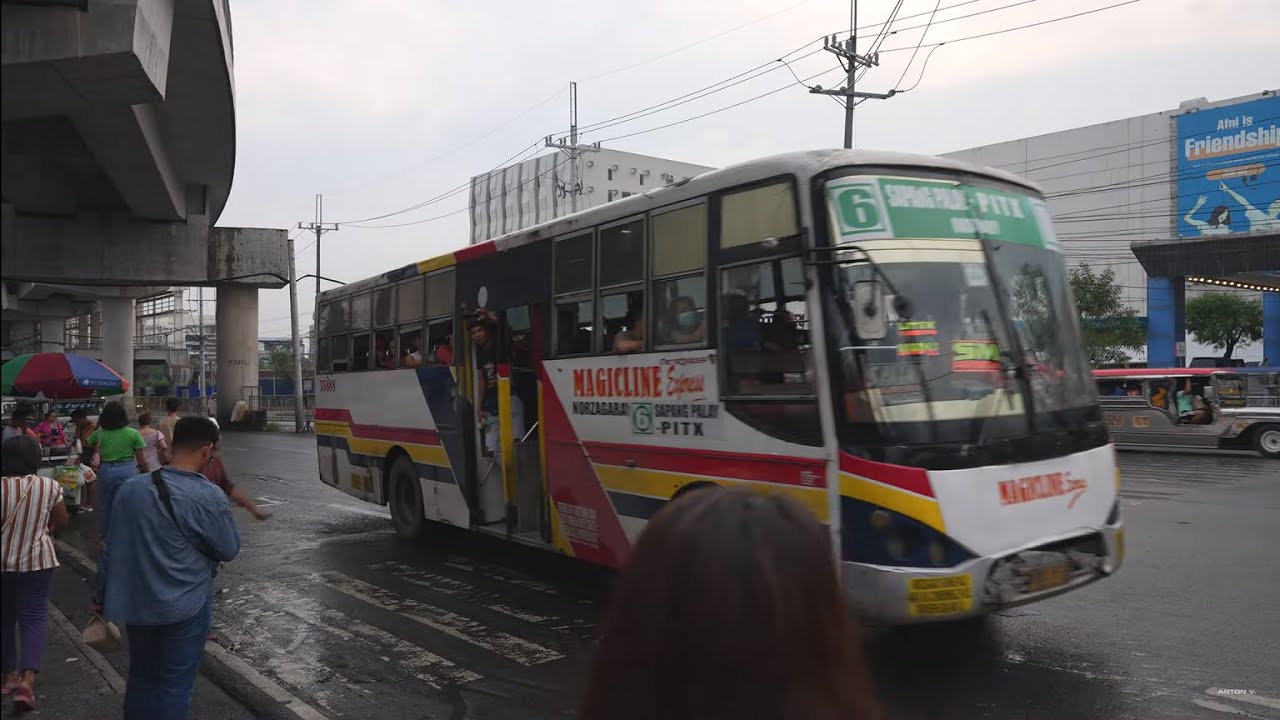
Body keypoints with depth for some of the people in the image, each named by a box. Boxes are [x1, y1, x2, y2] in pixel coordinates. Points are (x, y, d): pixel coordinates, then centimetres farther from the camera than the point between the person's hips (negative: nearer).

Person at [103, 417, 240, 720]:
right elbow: (229, 550, -9)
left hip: (134, 602, 5)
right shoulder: (209, 497, -21)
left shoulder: (130, 488, -5)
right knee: (175, 684, 8)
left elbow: (112, 547, 6)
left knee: (141, 677, 22)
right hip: (185, 605, -5)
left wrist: (102, 599, 18)